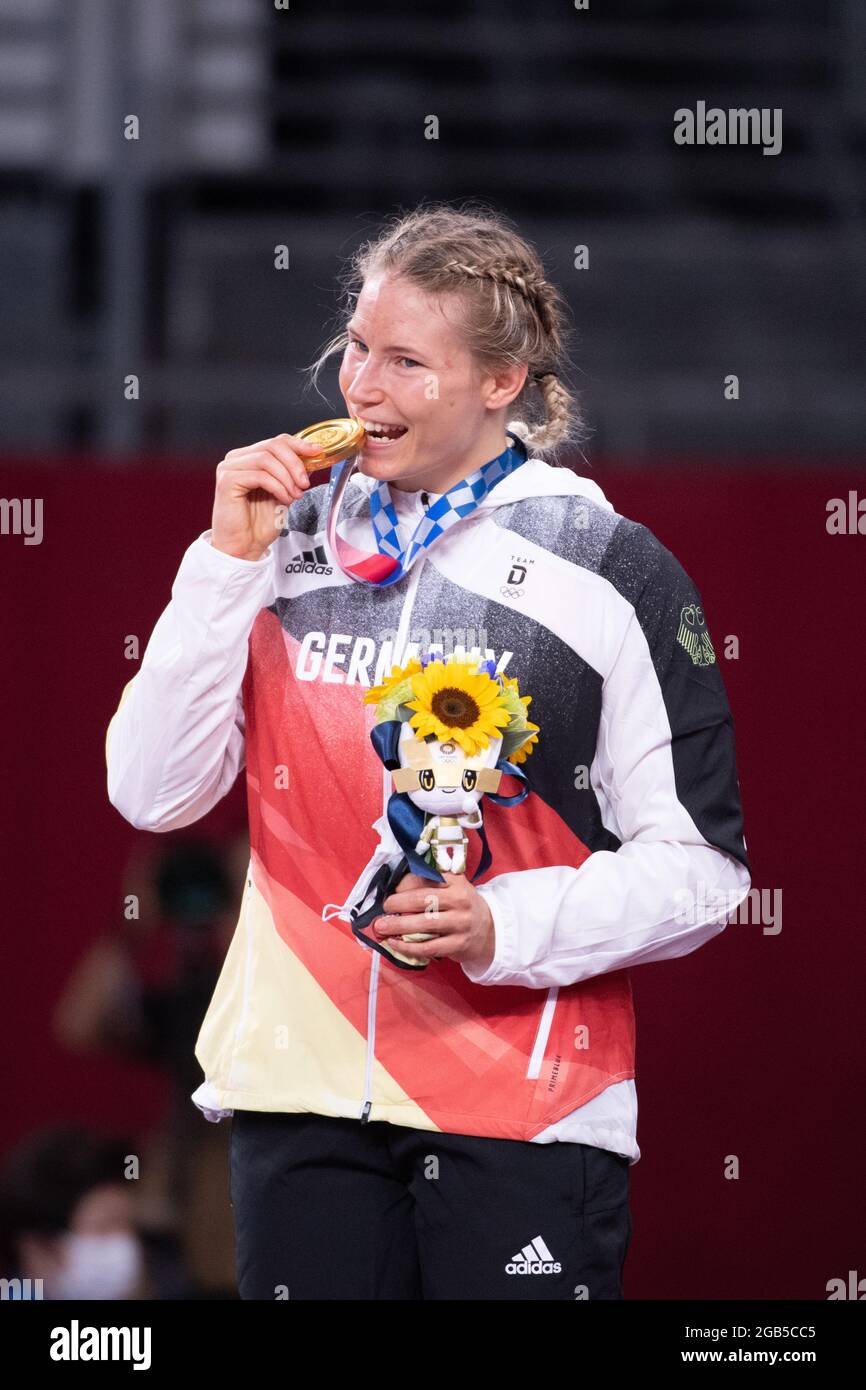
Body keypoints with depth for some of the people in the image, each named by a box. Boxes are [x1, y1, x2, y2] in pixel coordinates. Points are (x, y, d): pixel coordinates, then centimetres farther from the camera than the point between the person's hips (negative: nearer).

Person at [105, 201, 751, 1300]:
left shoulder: (609, 571, -2)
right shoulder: (292, 542, 10)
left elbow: (698, 868, -2)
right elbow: (154, 794, 3)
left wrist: (508, 925, -17)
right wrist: (229, 564, -3)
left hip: (525, 1105, -3)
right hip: (302, 1080, 3)